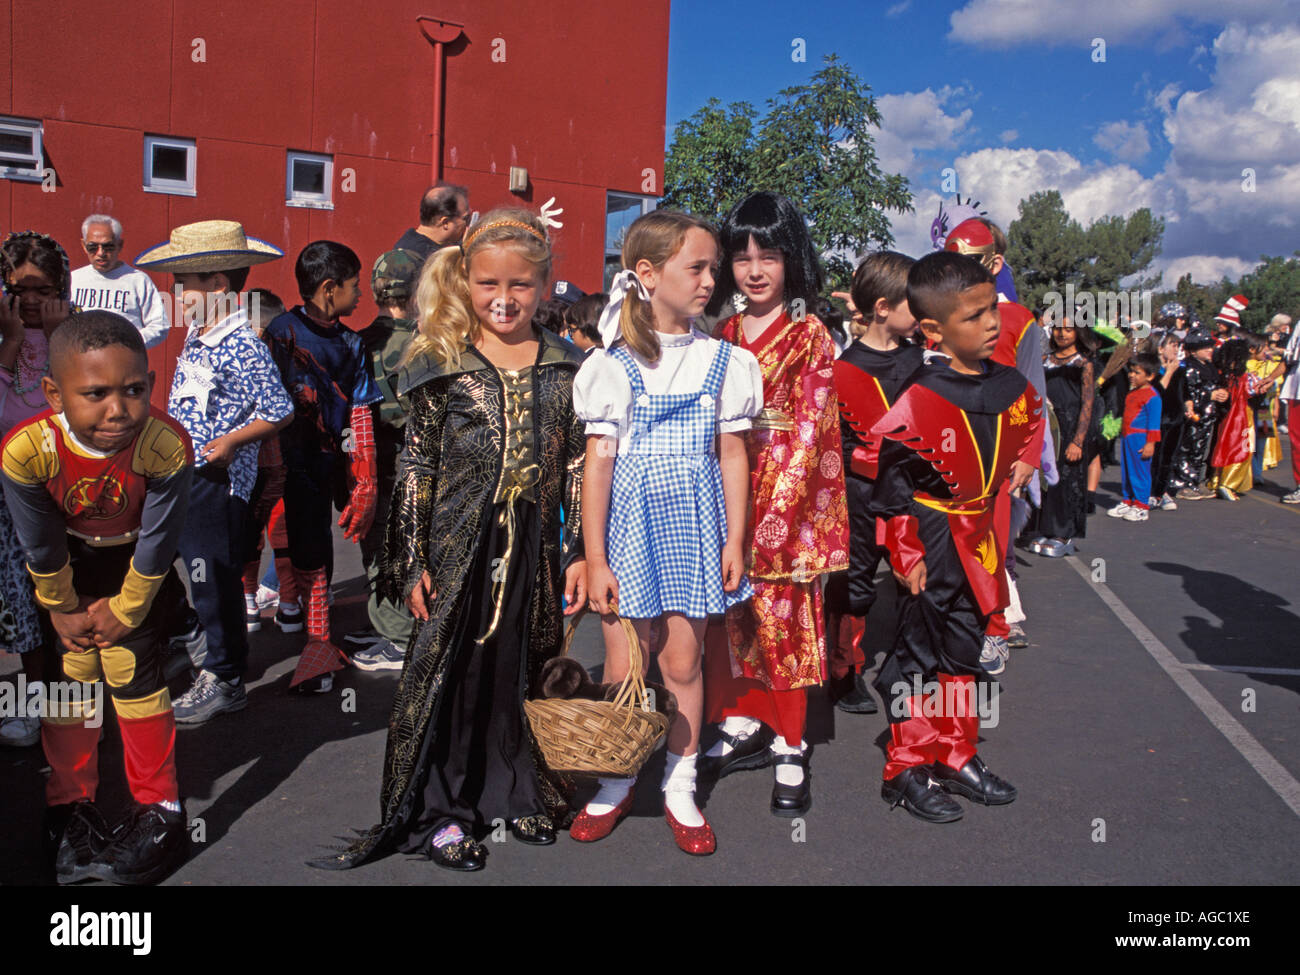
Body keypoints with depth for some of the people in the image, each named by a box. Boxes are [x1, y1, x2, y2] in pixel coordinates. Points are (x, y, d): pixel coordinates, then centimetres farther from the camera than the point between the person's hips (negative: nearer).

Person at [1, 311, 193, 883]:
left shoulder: (166, 445, -38)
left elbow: (157, 543, -22)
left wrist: (124, 611, -11)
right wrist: (63, 610, -4)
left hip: (137, 565, -1)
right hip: (69, 563, 2)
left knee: (134, 674, -3)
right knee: (71, 672, 3)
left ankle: (159, 808, 11)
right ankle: (70, 804, 21)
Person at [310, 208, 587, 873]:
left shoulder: (567, 369, 4)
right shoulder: (441, 363, -2)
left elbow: (577, 467, 7)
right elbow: (416, 467, -2)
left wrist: (578, 552, 4)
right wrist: (412, 560, -4)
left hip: (534, 547, 2)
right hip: (458, 545, -2)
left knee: (525, 668, 11)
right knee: (446, 668, 3)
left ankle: (518, 789, 31)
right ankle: (443, 809, 19)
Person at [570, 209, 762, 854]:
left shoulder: (723, 359, 3)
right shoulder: (614, 364, -6)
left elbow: (732, 455, 6)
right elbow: (597, 464, -7)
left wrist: (735, 540, 2)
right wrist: (594, 559, -9)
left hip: (694, 522, 2)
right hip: (630, 519, -2)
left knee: (682, 663, 8)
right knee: (622, 668, 5)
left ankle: (680, 789, 25)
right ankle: (616, 784, 26)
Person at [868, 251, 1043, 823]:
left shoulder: (1011, 387, 1)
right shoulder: (919, 401, -20)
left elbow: (1032, 423, 25)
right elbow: (891, 481, -16)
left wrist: (1022, 465, 11)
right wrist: (906, 553, -15)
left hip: (979, 535, 7)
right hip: (931, 539, -7)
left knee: (964, 648, 16)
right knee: (920, 651, 3)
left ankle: (955, 758, 30)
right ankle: (907, 769, 16)